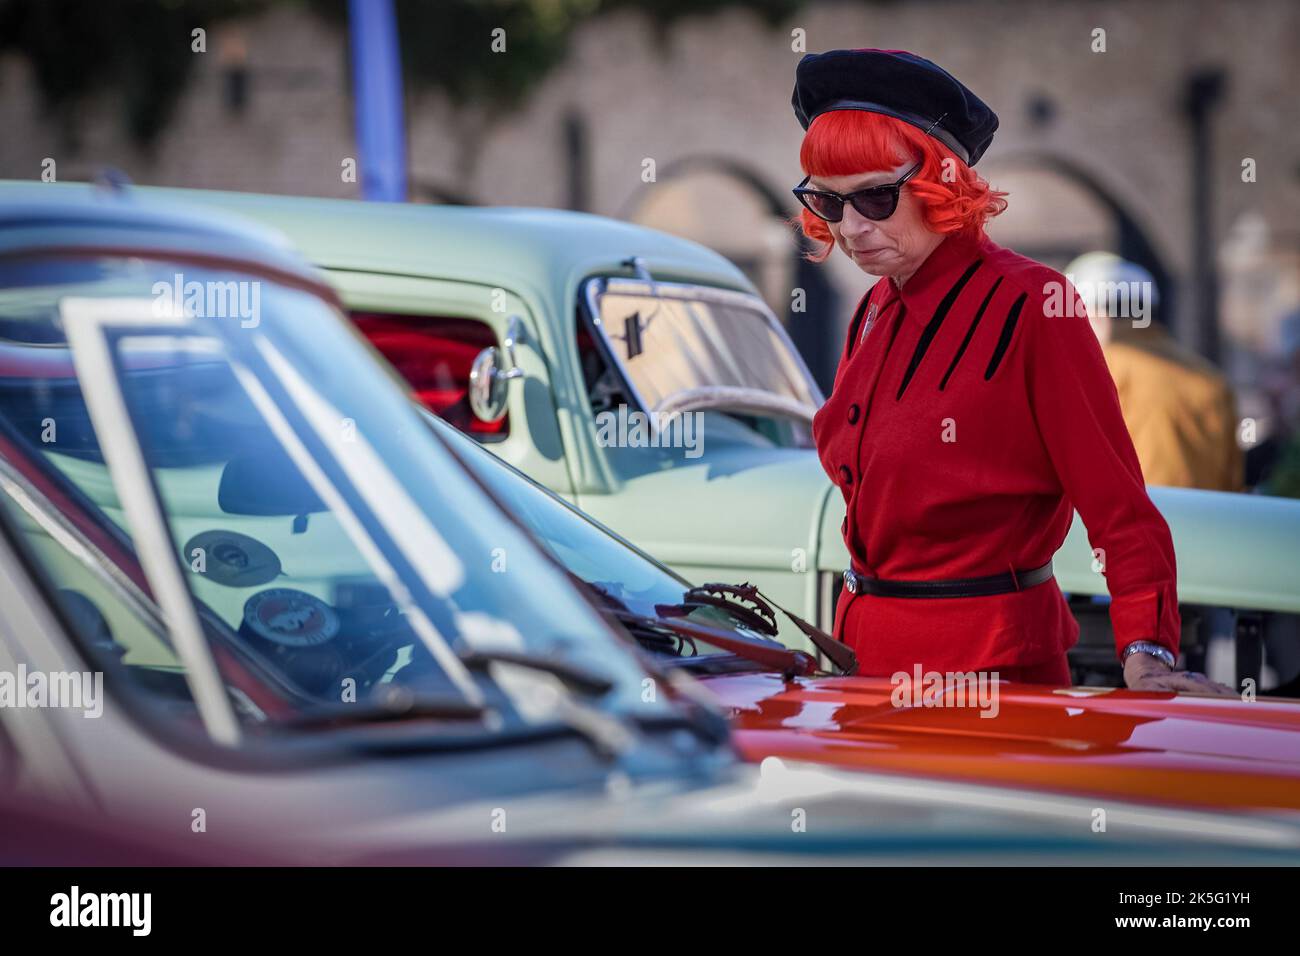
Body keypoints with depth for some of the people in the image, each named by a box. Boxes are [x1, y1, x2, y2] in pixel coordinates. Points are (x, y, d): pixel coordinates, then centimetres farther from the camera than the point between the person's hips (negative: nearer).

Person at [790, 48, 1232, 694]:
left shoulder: (1032, 306, -15)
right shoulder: (875, 314, 8)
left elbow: (1120, 507, -17)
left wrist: (1147, 653, -27)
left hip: (990, 658, -7)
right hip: (871, 647, 7)